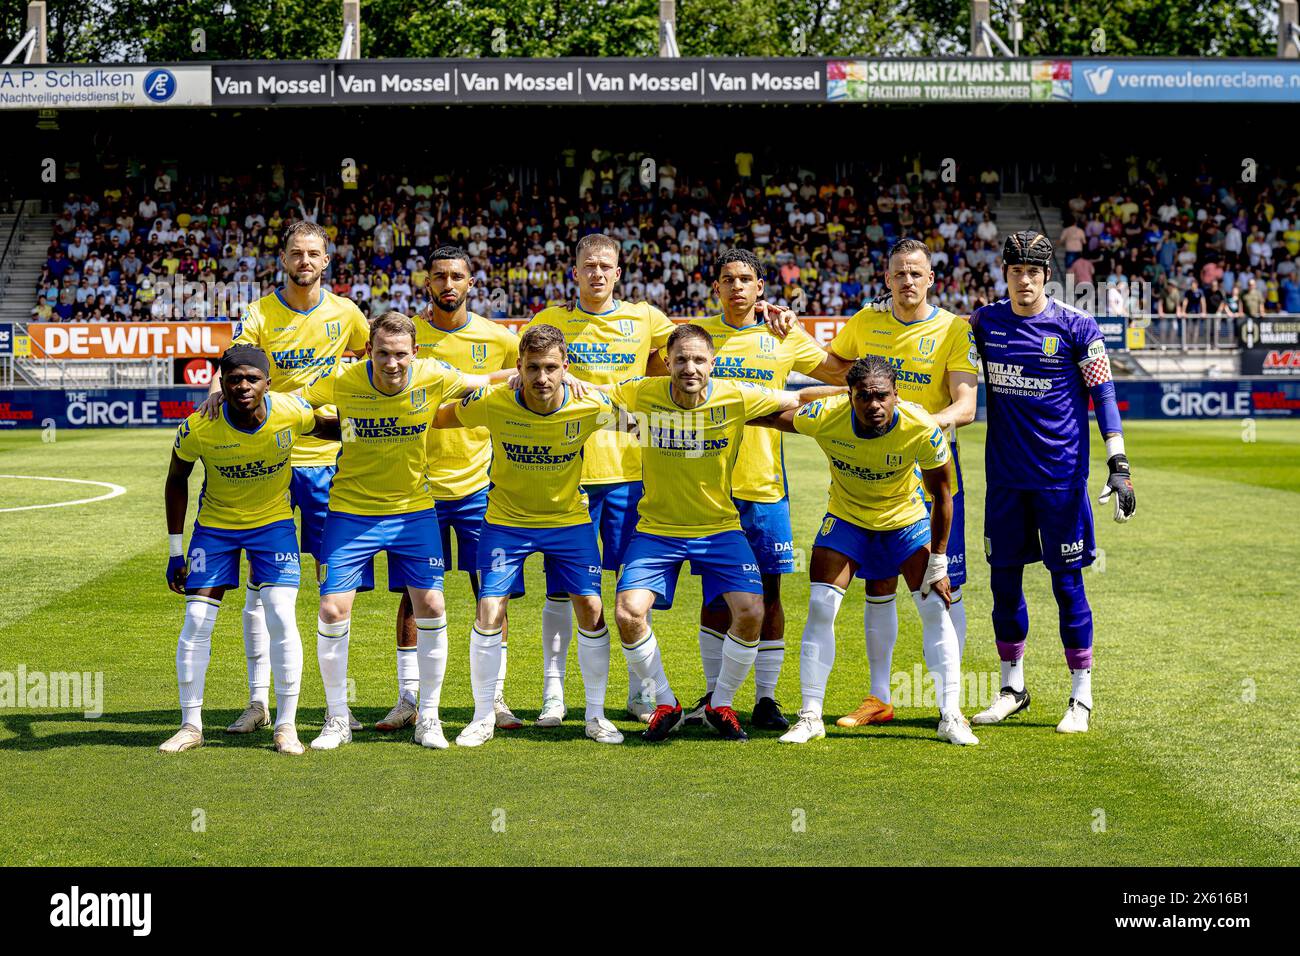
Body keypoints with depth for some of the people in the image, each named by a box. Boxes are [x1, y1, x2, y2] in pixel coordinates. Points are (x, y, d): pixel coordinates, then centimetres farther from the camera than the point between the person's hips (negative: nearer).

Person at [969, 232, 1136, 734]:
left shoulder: (1075, 326, -5)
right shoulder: (985, 322, 5)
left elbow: (1103, 394, -5)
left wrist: (1119, 466, -12)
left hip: (1061, 474, -4)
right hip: (1004, 475, 4)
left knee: (1067, 581, -1)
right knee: (1003, 578, 9)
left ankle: (1081, 696, 9)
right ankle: (1012, 688, 23)